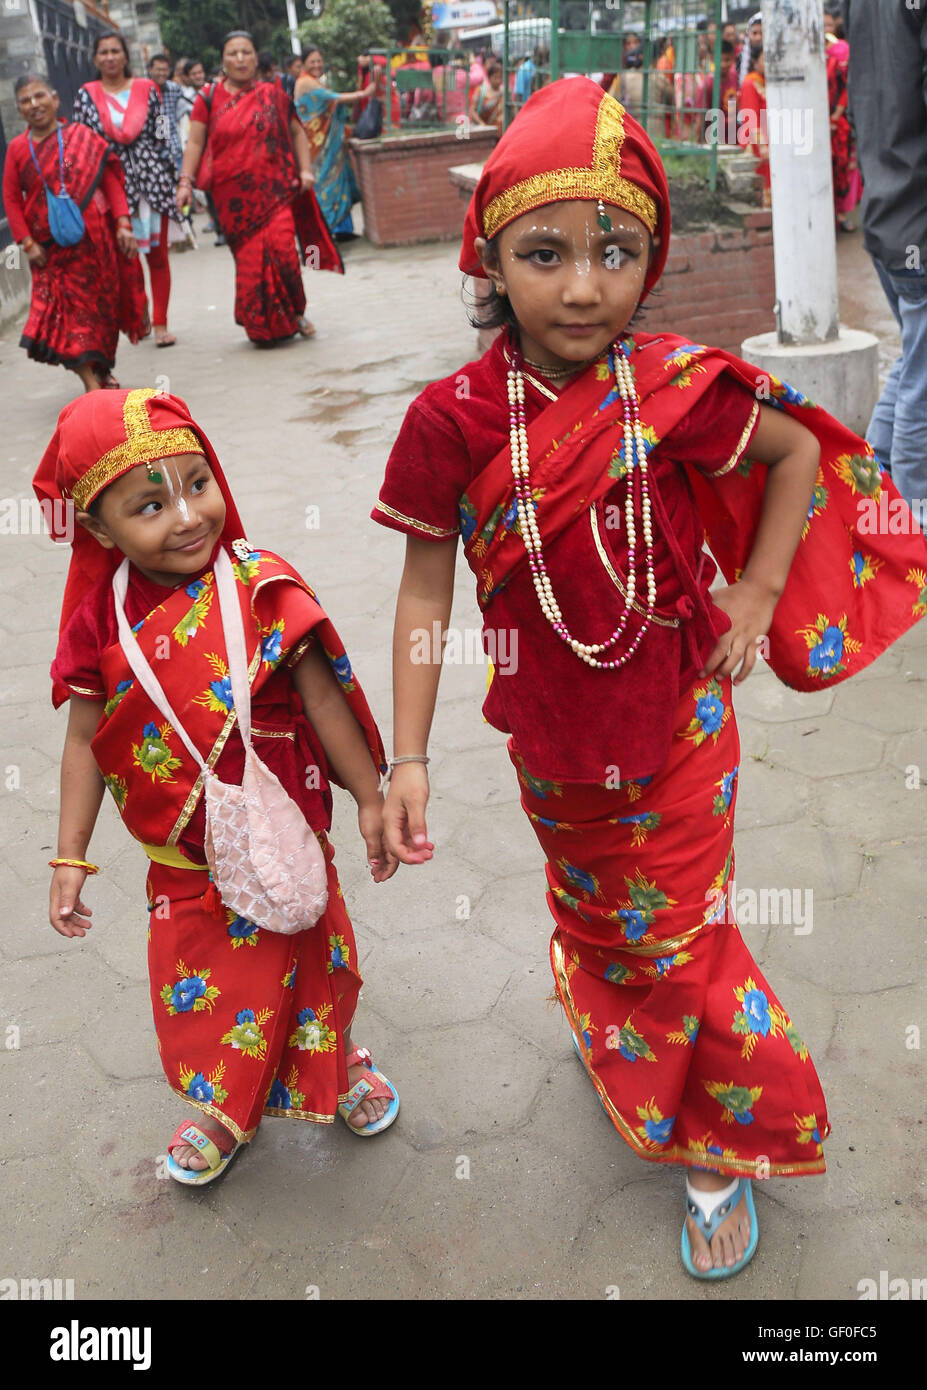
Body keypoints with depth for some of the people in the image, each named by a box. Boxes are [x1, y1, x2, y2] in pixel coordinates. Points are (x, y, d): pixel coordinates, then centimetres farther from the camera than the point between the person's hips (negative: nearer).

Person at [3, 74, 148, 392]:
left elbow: (112, 183, 1)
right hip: (52, 247, 0)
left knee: (101, 304, 7)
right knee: (69, 306, -7)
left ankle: (102, 371, 27)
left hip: (94, 240, 0)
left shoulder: (83, 137, 2)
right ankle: (91, 383, -8)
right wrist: (28, 243, -4)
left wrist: (123, 223, -9)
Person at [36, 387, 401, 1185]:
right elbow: (85, 739, -3)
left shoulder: (260, 590, -17)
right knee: (198, 981, 18)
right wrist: (71, 859, 0)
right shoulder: (102, 619, -12)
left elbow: (323, 698, -9)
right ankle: (226, 1106, 49)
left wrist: (370, 801, -2)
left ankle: (339, 1061, 52)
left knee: (309, 959, 19)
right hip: (182, 854, 2)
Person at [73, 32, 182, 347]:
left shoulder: (146, 89, 10)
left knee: (158, 254, -1)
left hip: (151, 177, 0)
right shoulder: (86, 95, 8)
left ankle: (160, 323, 5)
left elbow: (162, 135, 10)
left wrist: (172, 178, 5)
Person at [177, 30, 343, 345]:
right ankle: (262, 328, 9)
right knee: (249, 258, -4)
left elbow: (297, 132, 18)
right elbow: (195, 143, 6)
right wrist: (186, 181, -4)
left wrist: (305, 169, 6)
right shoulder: (209, 98, 7)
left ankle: (294, 314, 3)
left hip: (275, 188, 0)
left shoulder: (273, 94, 10)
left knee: (281, 248, -16)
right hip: (233, 195, 0)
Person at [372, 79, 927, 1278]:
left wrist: (756, 597, -7)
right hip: (551, 733, 2)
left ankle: (720, 1154, 34)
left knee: (675, 935, 9)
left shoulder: (675, 388, -18)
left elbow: (800, 451, -1)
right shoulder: (455, 419, -16)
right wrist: (406, 756, -10)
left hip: (675, 722, -2)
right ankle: (620, 1044, 59)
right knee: (589, 909, 26)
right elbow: (425, 590, -9)